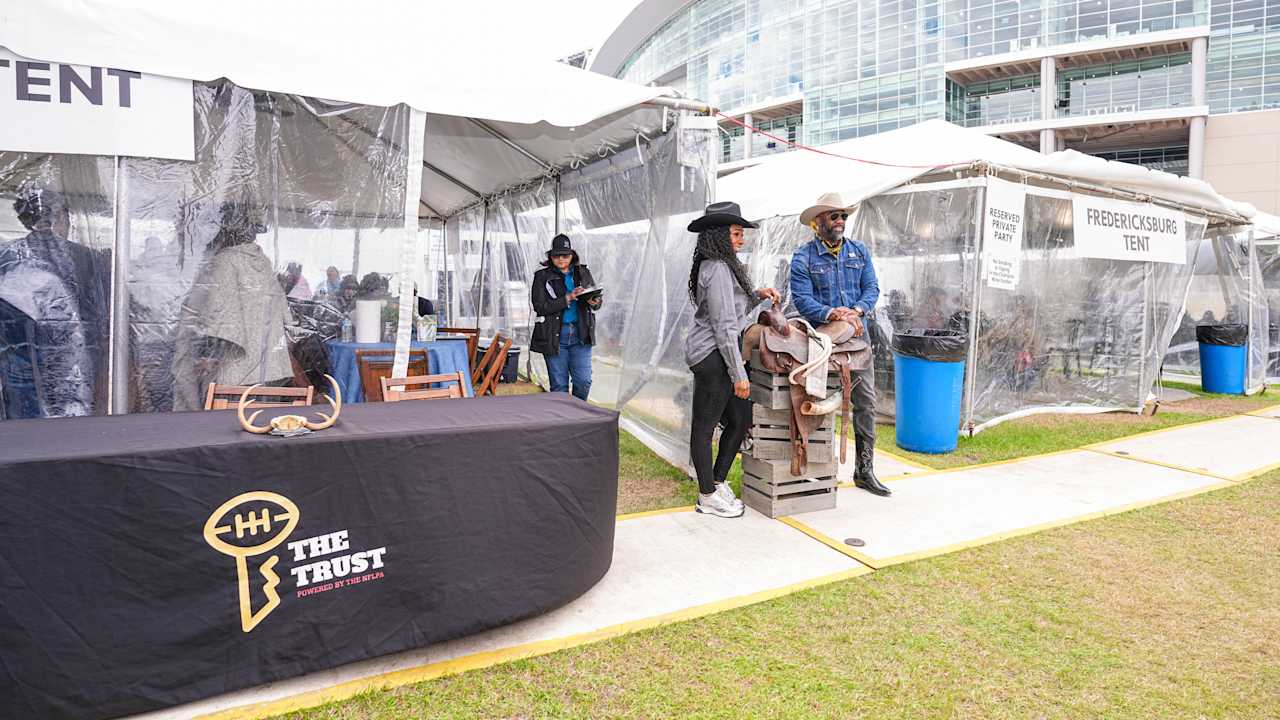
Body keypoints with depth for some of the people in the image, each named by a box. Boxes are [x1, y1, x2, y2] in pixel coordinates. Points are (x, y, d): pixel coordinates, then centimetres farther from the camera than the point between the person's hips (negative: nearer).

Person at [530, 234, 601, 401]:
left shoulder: (583, 273, 10)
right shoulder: (542, 277, 1)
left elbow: (598, 299, 12)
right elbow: (539, 306, -10)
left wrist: (594, 302, -13)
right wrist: (568, 298, -18)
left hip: (580, 334, 2)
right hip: (554, 336, -2)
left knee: (583, 381, -3)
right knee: (559, 384, 4)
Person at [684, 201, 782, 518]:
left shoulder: (721, 266, 16)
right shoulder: (718, 268, -15)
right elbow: (724, 326, -19)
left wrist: (757, 295, 10)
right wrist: (739, 374, -17)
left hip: (719, 354, 10)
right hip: (713, 356, -10)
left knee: (741, 420, 16)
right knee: (705, 426, 1)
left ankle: (717, 481, 29)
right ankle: (707, 496, 13)